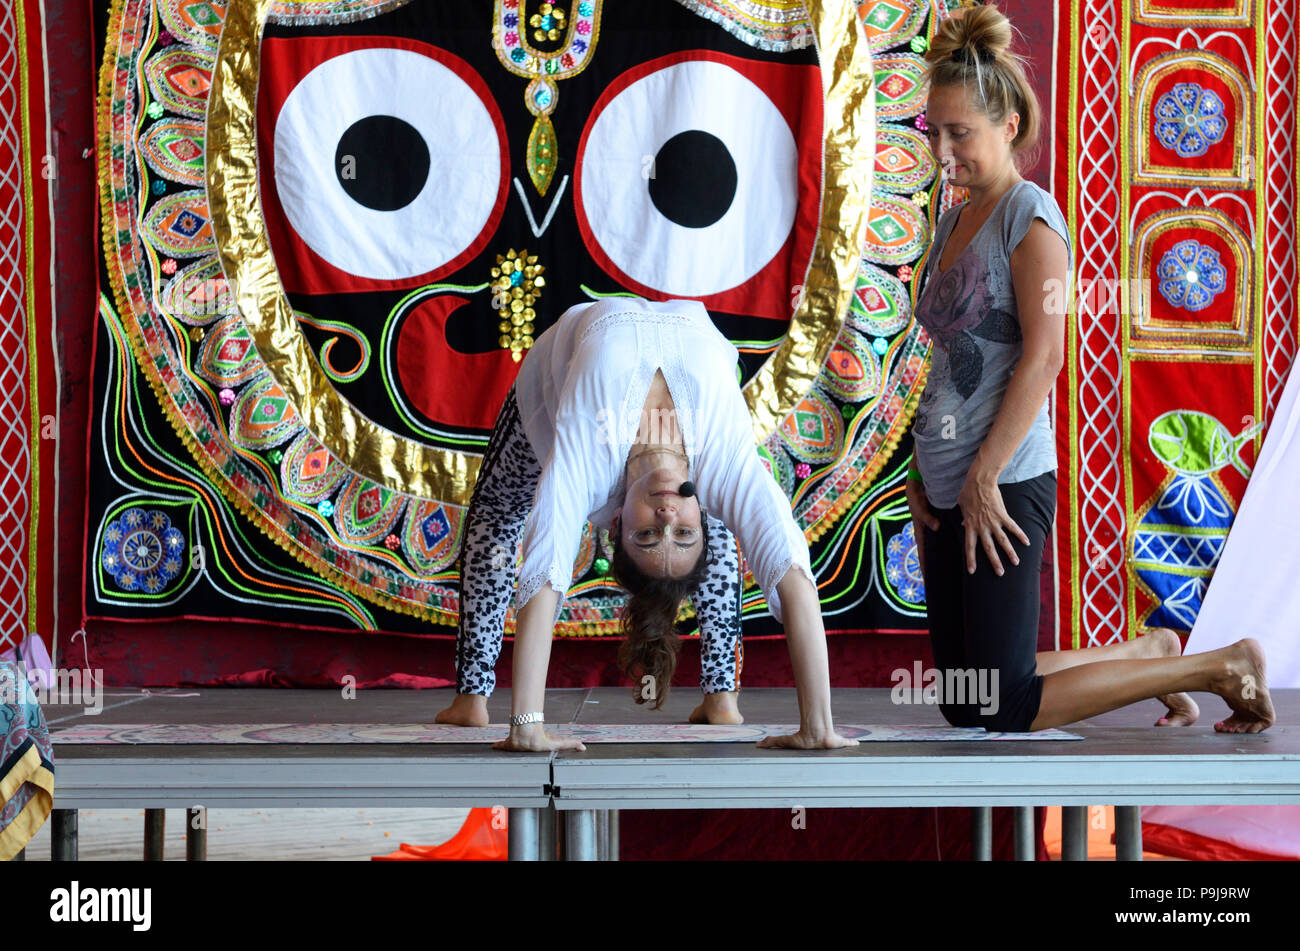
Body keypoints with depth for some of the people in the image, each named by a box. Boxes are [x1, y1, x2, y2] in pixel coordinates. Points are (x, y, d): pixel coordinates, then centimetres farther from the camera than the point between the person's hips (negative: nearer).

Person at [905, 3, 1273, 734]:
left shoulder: (1029, 214, -9)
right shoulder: (954, 221, 16)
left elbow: (1044, 356, -17)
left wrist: (983, 478, -19)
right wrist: (922, 472, 12)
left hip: (1004, 488, -9)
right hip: (948, 490, 9)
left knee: (996, 709, -8)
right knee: (963, 699, 12)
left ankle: (1221, 668, 3)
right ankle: (1152, 651, 26)